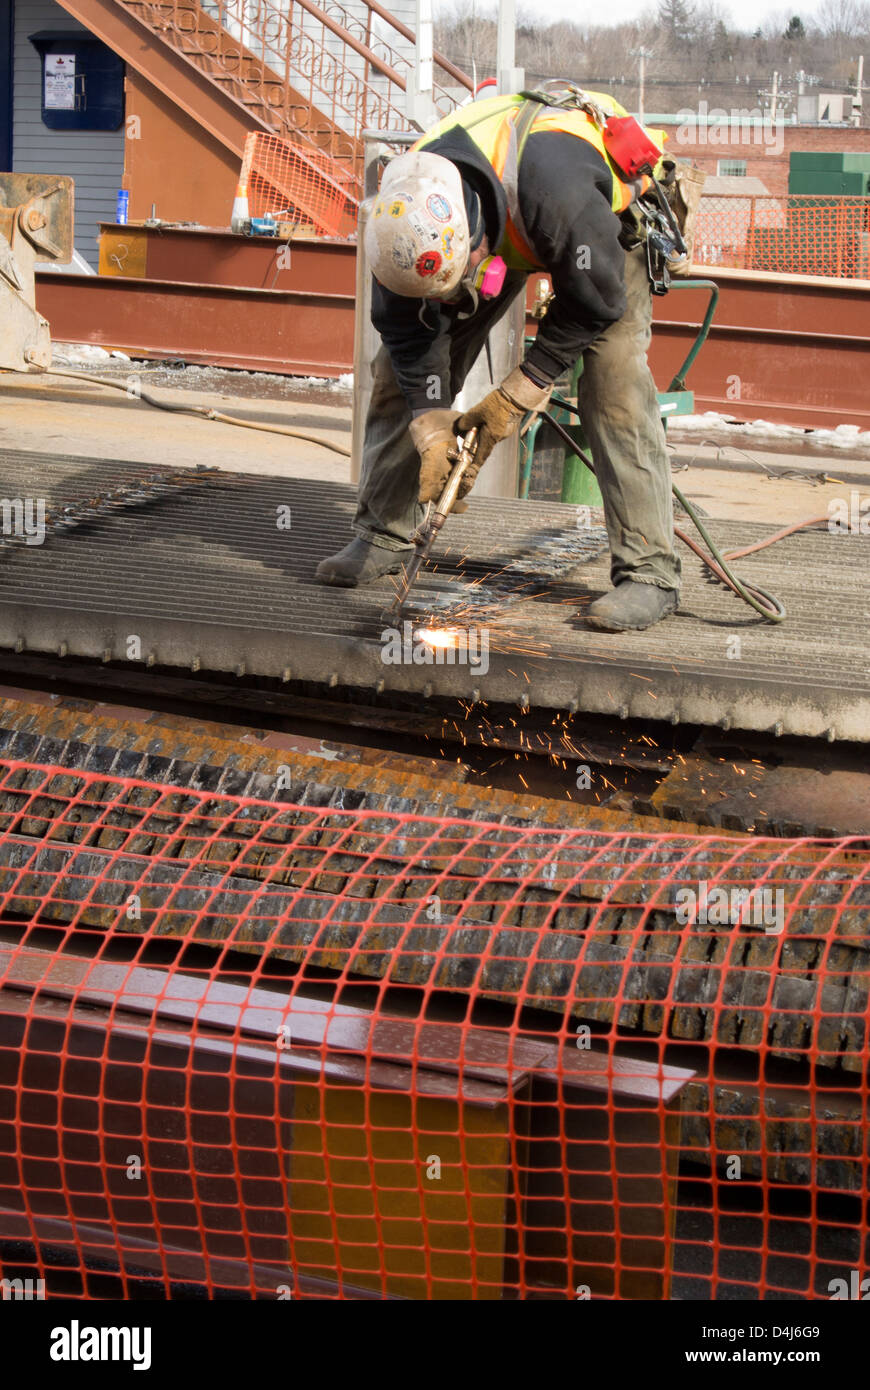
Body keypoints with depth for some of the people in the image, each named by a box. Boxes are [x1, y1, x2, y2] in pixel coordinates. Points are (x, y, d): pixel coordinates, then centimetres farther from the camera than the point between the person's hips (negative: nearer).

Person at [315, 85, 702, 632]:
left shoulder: (556, 185, -47)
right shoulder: (408, 208, -31)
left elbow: (597, 298, -31)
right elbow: (409, 325, -19)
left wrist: (518, 393, -26)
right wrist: (431, 425, -27)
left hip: (607, 224, -5)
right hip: (504, 233, 5)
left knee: (615, 382, -21)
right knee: (403, 368, -2)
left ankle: (649, 572, -16)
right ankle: (385, 536, 11)